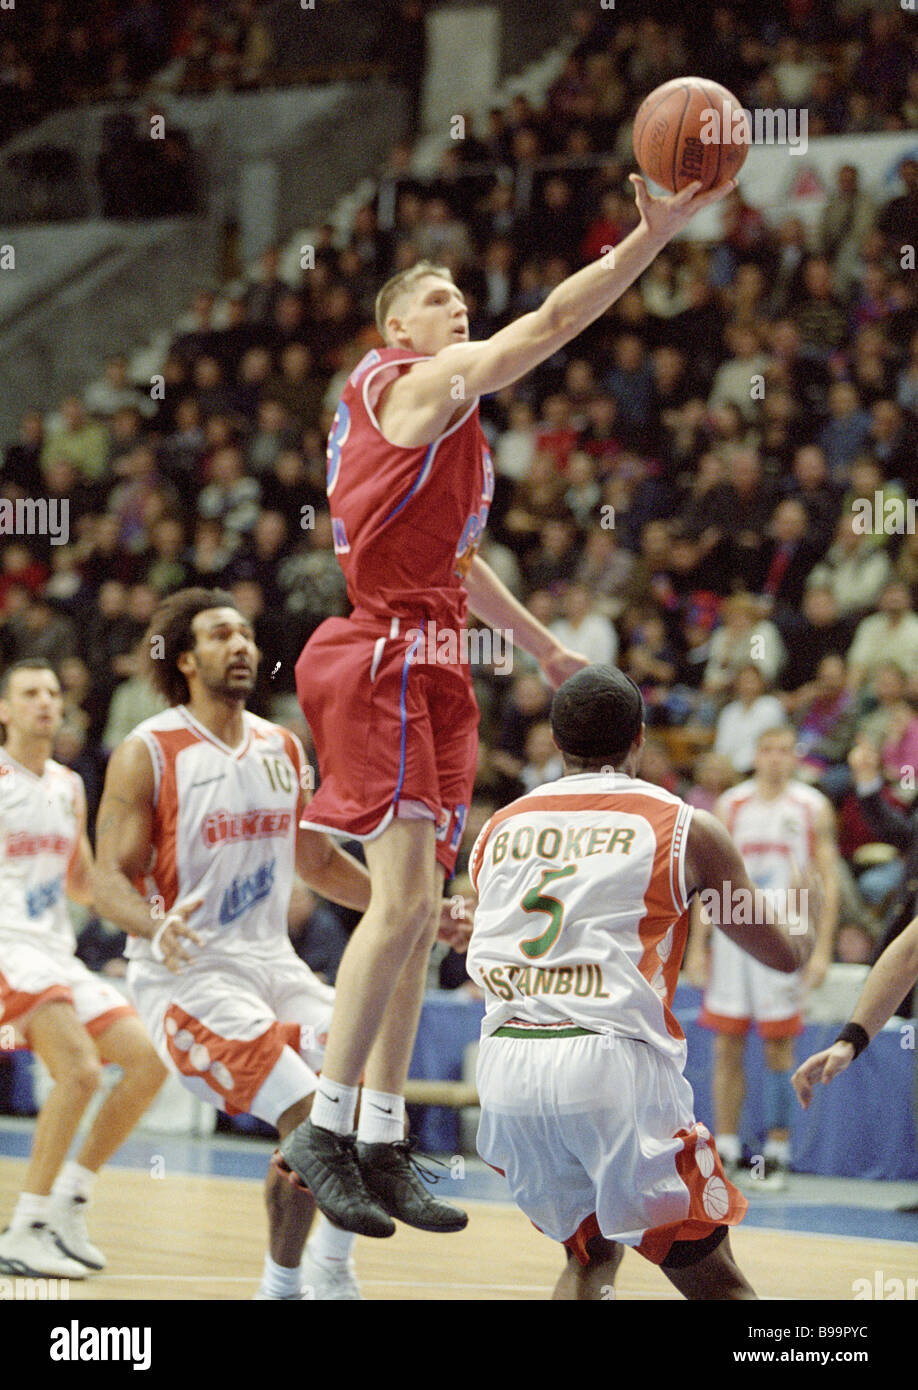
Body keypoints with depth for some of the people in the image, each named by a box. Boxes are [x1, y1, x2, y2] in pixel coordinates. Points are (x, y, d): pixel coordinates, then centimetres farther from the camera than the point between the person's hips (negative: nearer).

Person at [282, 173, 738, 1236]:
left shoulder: (446, 413, 23)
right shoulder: (416, 384, -6)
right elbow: (551, 323, -16)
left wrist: (542, 647, 33)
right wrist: (654, 234, -18)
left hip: (424, 667, 10)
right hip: (387, 659, -10)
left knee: (418, 910, 6)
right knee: (405, 896, -17)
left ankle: (382, 1150, 7)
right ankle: (324, 1131, -14)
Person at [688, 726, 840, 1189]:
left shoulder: (813, 808, 2)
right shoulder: (731, 806, 8)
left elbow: (828, 881, 1)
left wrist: (822, 950, -7)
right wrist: (697, 946, 4)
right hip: (732, 930, 3)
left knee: (779, 1047, -2)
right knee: (726, 1046, 2)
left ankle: (776, 1152, 5)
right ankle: (725, 1151, 9)